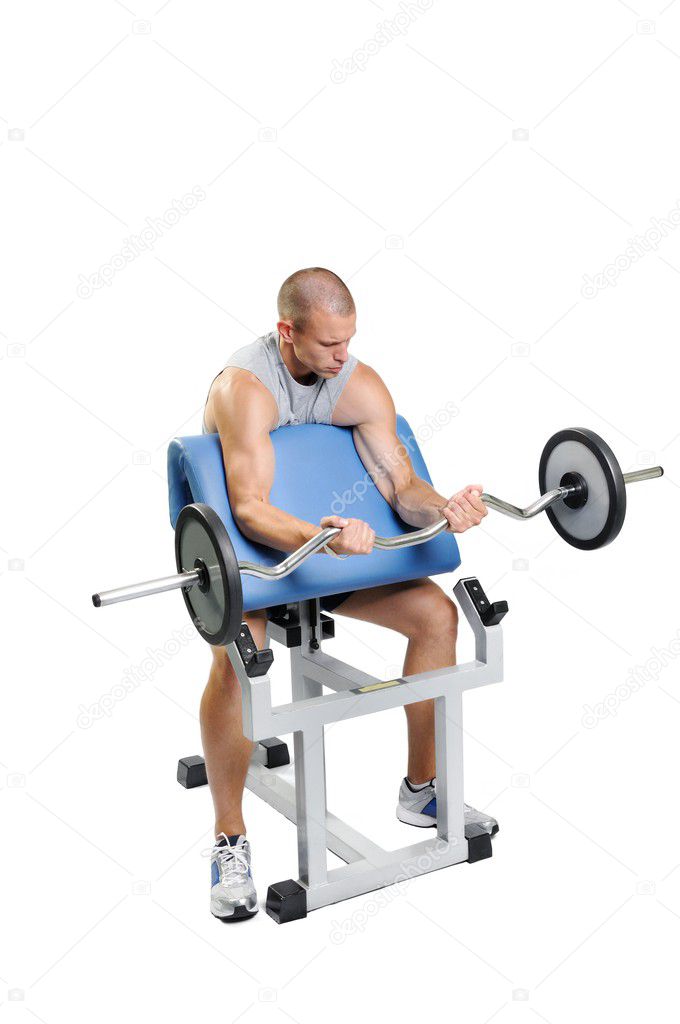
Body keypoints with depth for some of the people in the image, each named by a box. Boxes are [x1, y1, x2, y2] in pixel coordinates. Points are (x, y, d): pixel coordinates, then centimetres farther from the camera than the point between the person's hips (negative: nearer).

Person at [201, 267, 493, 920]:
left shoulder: (361, 385, -12)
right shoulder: (245, 386, -29)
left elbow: (399, 482, -14)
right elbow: (250, 507, -38)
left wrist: (443, 508, -37)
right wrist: (318, 537, -58)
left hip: (333, 538, 6)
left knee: (436, 612, -7)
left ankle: (420, 789, 9)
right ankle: (229, 838, -17)